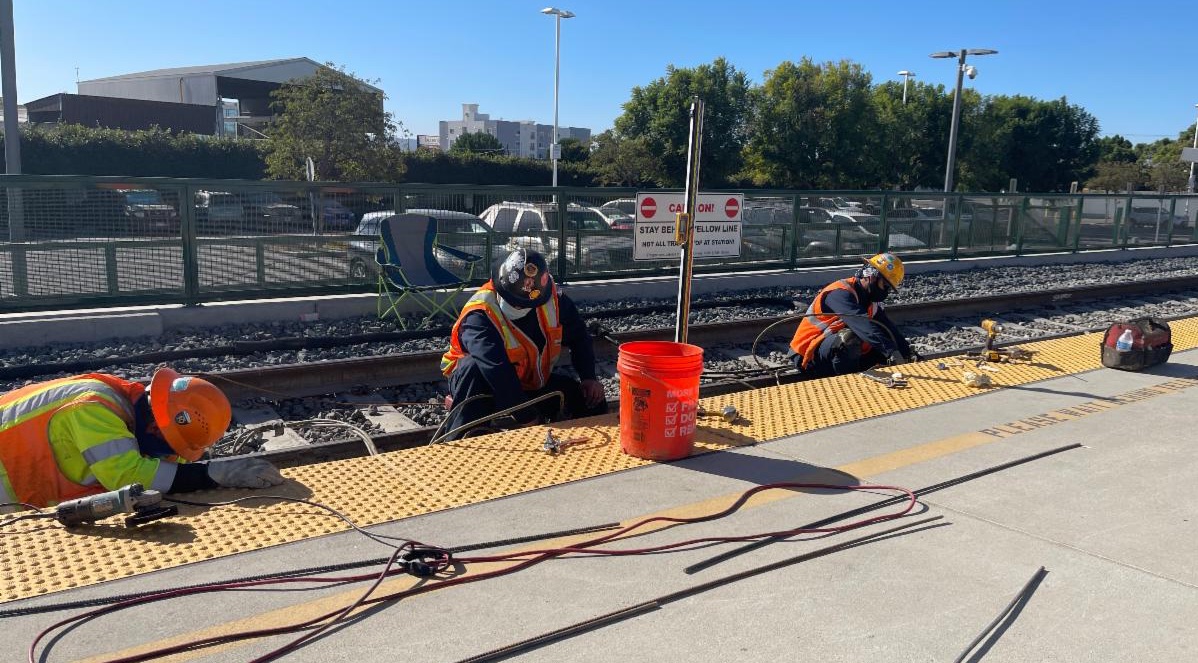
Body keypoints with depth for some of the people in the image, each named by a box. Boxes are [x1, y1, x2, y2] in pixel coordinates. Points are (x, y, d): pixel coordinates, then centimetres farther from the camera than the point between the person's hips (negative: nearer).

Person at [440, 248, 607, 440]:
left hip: (532, 386, 5)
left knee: (594, 402, -11)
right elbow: (497, 370, -41)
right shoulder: (478, 317, -31)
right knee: (473, 367, -39)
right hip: (483, 385, -4)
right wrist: (527, 417, -42)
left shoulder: (553, 300, -14)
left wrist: (589, 378, -9)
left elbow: (580, 338, 3)